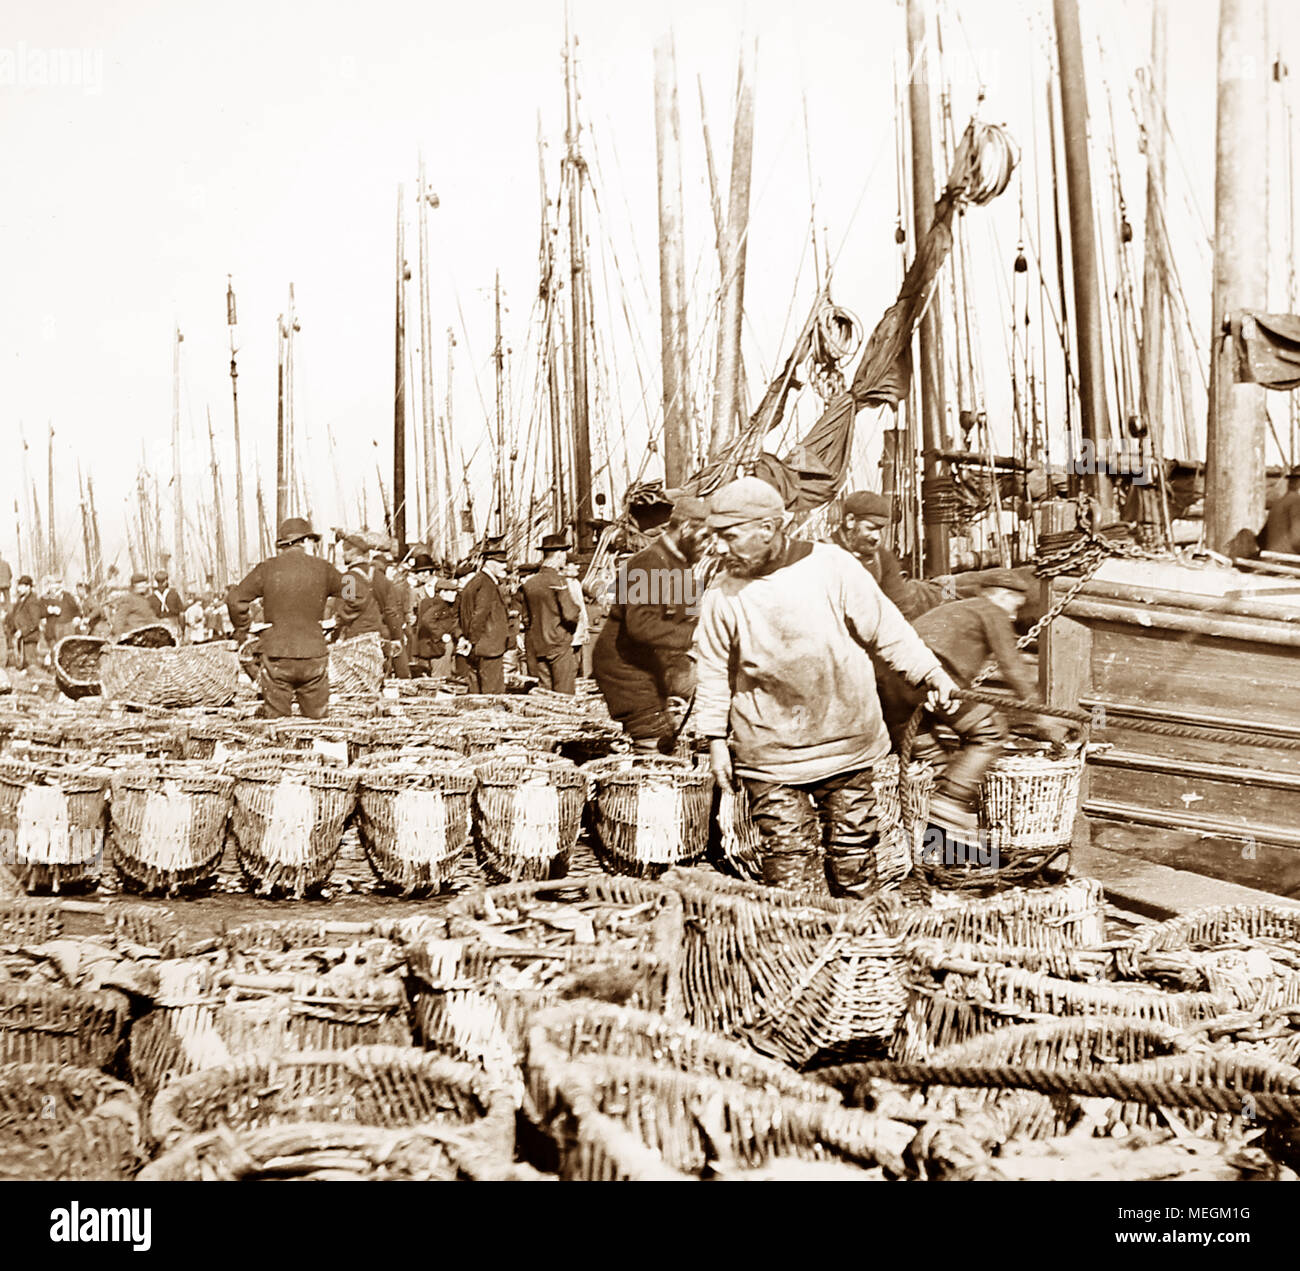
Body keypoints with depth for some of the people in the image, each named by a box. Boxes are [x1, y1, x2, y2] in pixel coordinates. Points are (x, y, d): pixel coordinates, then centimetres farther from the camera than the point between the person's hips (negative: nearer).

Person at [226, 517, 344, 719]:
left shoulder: (267, 569, 1)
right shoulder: (322, 568, 3)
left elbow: (235, 599, 0)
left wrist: (241, 630, 16)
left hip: (276, 655, 0)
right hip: (313, 654, 0)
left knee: (276, 718, 6)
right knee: (317, 717, 7)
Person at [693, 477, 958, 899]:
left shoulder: (830, 565, -7)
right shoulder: (723, 593, -3)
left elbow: (885, 628, 2)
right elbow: (713, 670, 6)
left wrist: (930, 672, -1)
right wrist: (716, 738, 4)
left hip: (844, 745, 0)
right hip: (768, 751, 0)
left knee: (853, 852, 12)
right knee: (789, 862, -1)